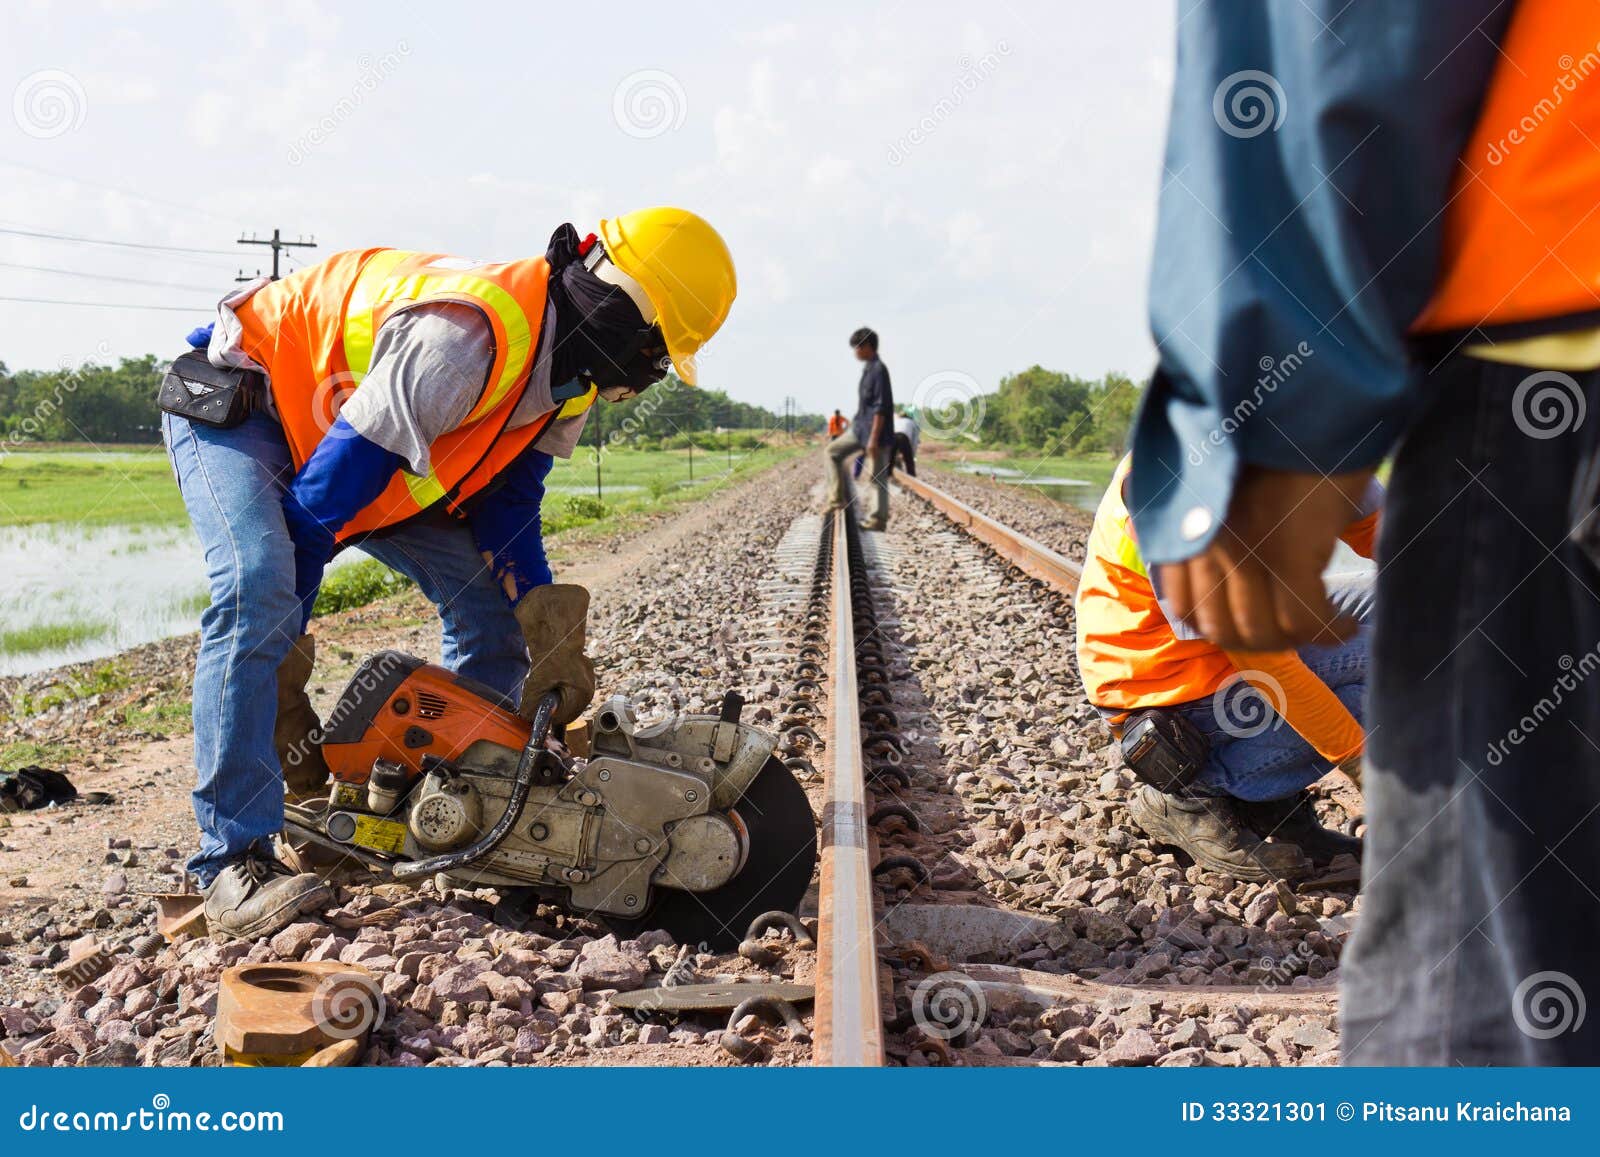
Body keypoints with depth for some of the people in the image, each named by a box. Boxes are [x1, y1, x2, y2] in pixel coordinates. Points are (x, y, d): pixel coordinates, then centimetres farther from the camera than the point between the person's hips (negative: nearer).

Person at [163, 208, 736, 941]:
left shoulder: (570, 378, -8)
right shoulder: (468, 339, -38)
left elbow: (508, 502, 2)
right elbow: (324, 491, -35)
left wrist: (547, 626, -11)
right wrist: (281, 661, -28)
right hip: (238, 403, -9)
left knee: (489, 597, 3)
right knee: (257, 587, -33)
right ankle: (233, 862, -30)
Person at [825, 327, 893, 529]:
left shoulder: (879, 370, -18)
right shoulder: (868, 369, 12)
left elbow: (881, 408, -22)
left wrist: (874, 438, -23)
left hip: (874, 431, -10)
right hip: (860, 428, 10)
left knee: (877, 476, -2)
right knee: (833, 451, 9)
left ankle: (878, 519, 6)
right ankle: (837, 498, 9)